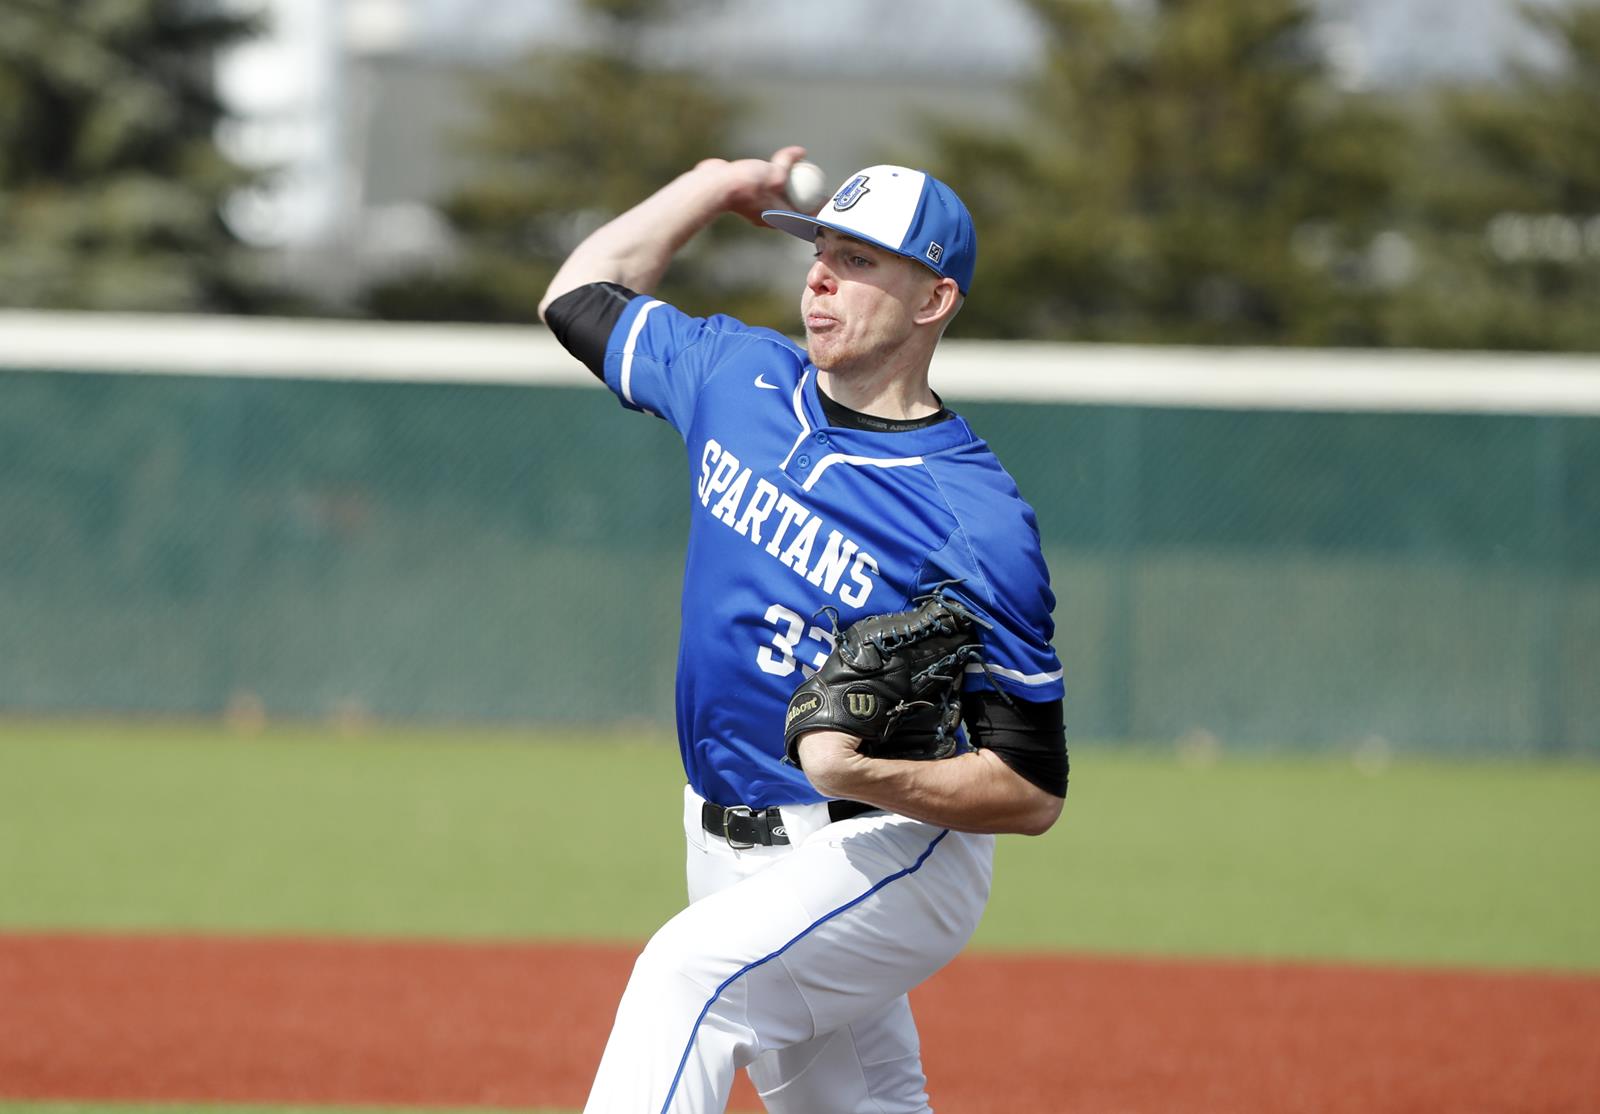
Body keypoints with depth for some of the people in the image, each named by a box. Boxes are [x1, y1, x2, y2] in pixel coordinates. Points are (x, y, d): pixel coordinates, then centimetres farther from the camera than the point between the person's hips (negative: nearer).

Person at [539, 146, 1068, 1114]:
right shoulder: (740, 378, 2)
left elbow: (1035, 793, -19)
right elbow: (581, 295, 22)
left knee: (690, 972, -32)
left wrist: (870, 778, -34)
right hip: (729, 851, 8)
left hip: (892, 855, -8)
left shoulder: (979, 520, -19)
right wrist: (721, 184, 17)